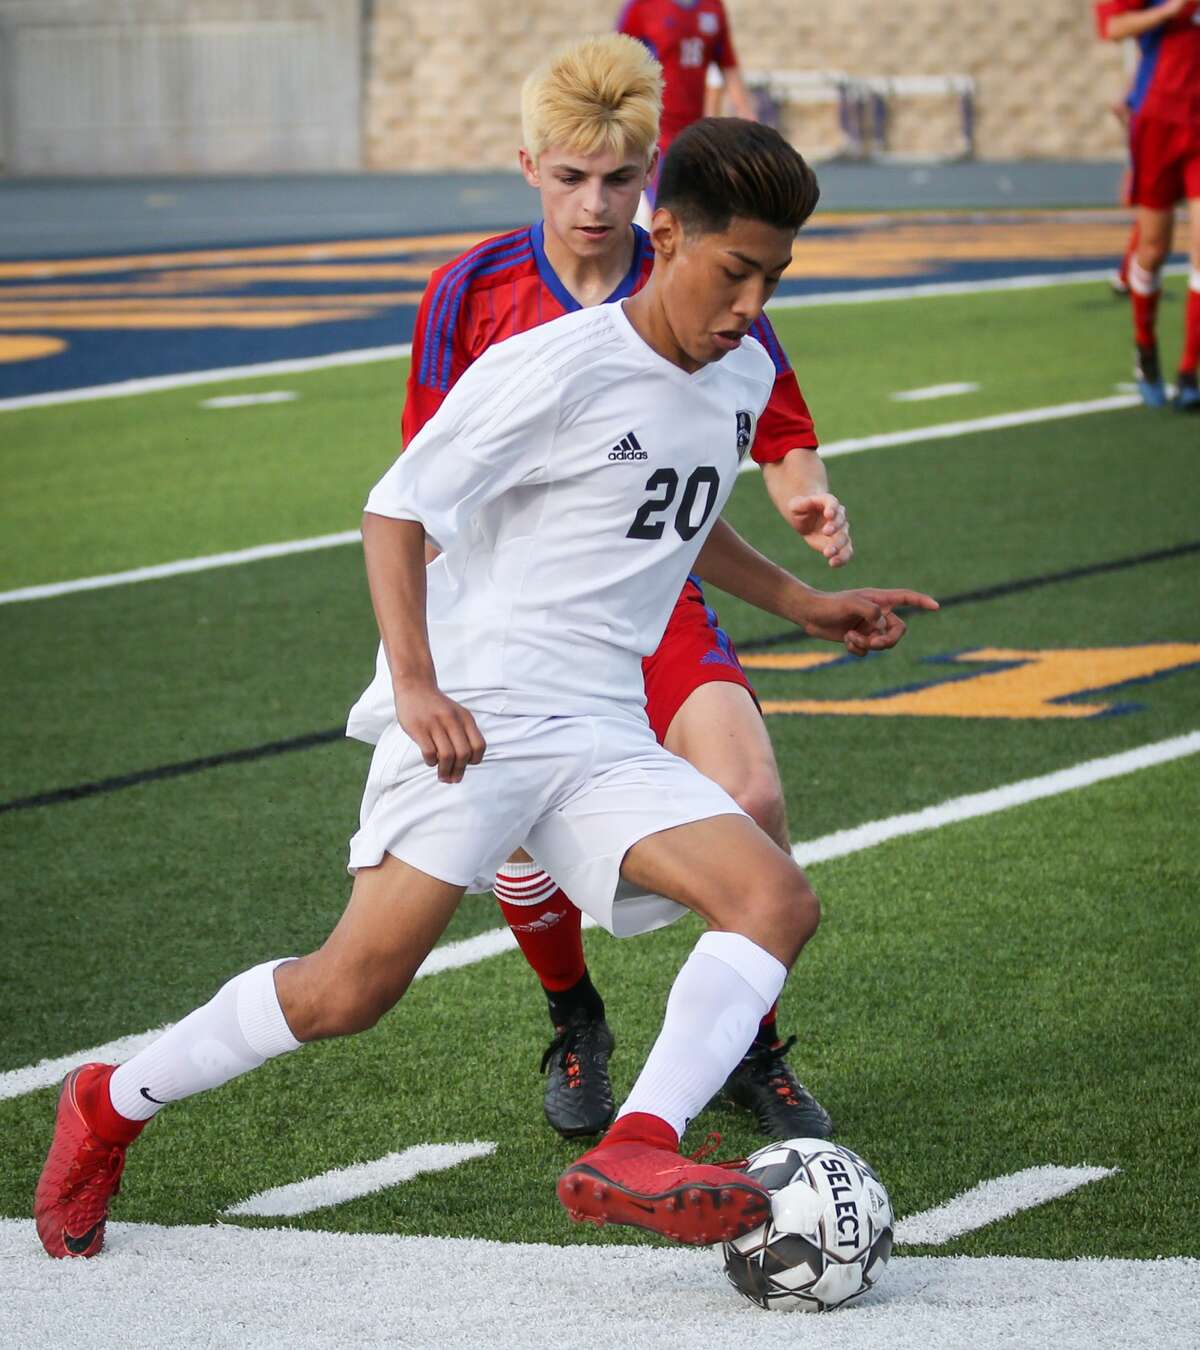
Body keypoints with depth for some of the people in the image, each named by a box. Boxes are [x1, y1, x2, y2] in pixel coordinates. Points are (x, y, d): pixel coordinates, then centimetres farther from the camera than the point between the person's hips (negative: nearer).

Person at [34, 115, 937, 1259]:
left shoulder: (744, 378, 13)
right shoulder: (556, 367, -11)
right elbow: (396, 509, -10)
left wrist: (803, 604, 30)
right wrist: (415, 682, -22)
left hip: (605, 737, 7)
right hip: (477, 711, -7)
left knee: (778, 900, -17)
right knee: (354, 989, -13)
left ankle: (633, 1154, -32)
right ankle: (109, 1105, 10)